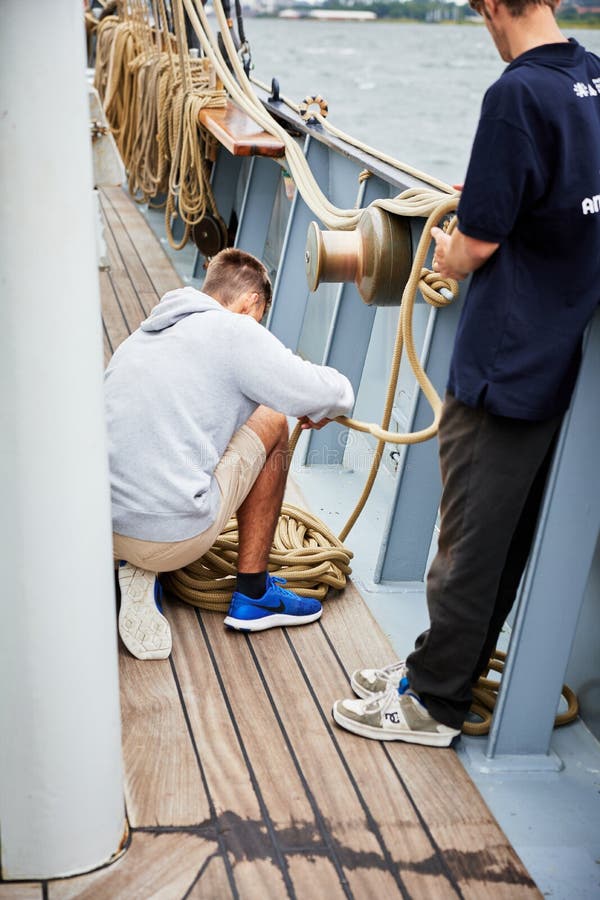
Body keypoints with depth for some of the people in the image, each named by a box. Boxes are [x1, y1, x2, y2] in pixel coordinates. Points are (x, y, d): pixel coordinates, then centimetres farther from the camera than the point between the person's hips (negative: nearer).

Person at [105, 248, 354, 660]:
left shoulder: (142, 336, 20)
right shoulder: (235, 331, -3)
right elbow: (334, 395, -6)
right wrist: (319, 410, 19)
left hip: (97, 525, 7)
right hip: (171, 536, -7)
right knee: (272, 421, 13)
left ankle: (137, 569, 12)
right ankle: (253, 595, 18)